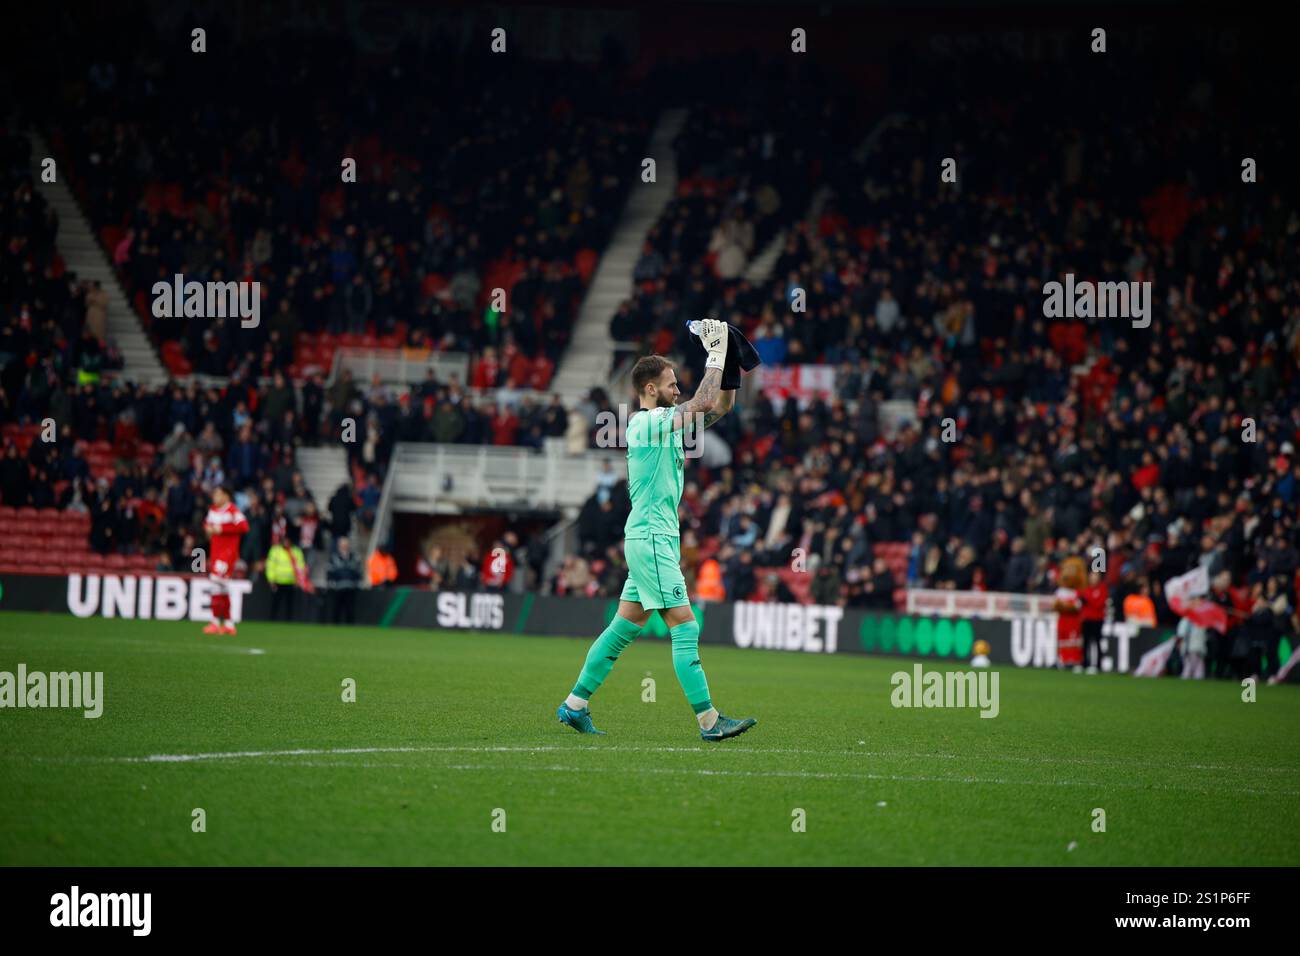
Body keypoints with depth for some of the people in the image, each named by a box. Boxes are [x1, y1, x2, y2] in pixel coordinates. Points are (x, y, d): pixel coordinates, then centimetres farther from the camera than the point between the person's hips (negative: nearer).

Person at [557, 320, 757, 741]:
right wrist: (715, 355, -14)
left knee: (625, 626, 12)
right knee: (685, 628, -10)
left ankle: (575, 704, 16)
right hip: (651, 538, -10)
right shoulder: (646, 423, -13)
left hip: (655, 539, 10)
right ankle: (709, 720, -11)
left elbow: (721, 405, 18)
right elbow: (704, 404, -22)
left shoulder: (664, 421, 14)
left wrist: (727, 359, 6)